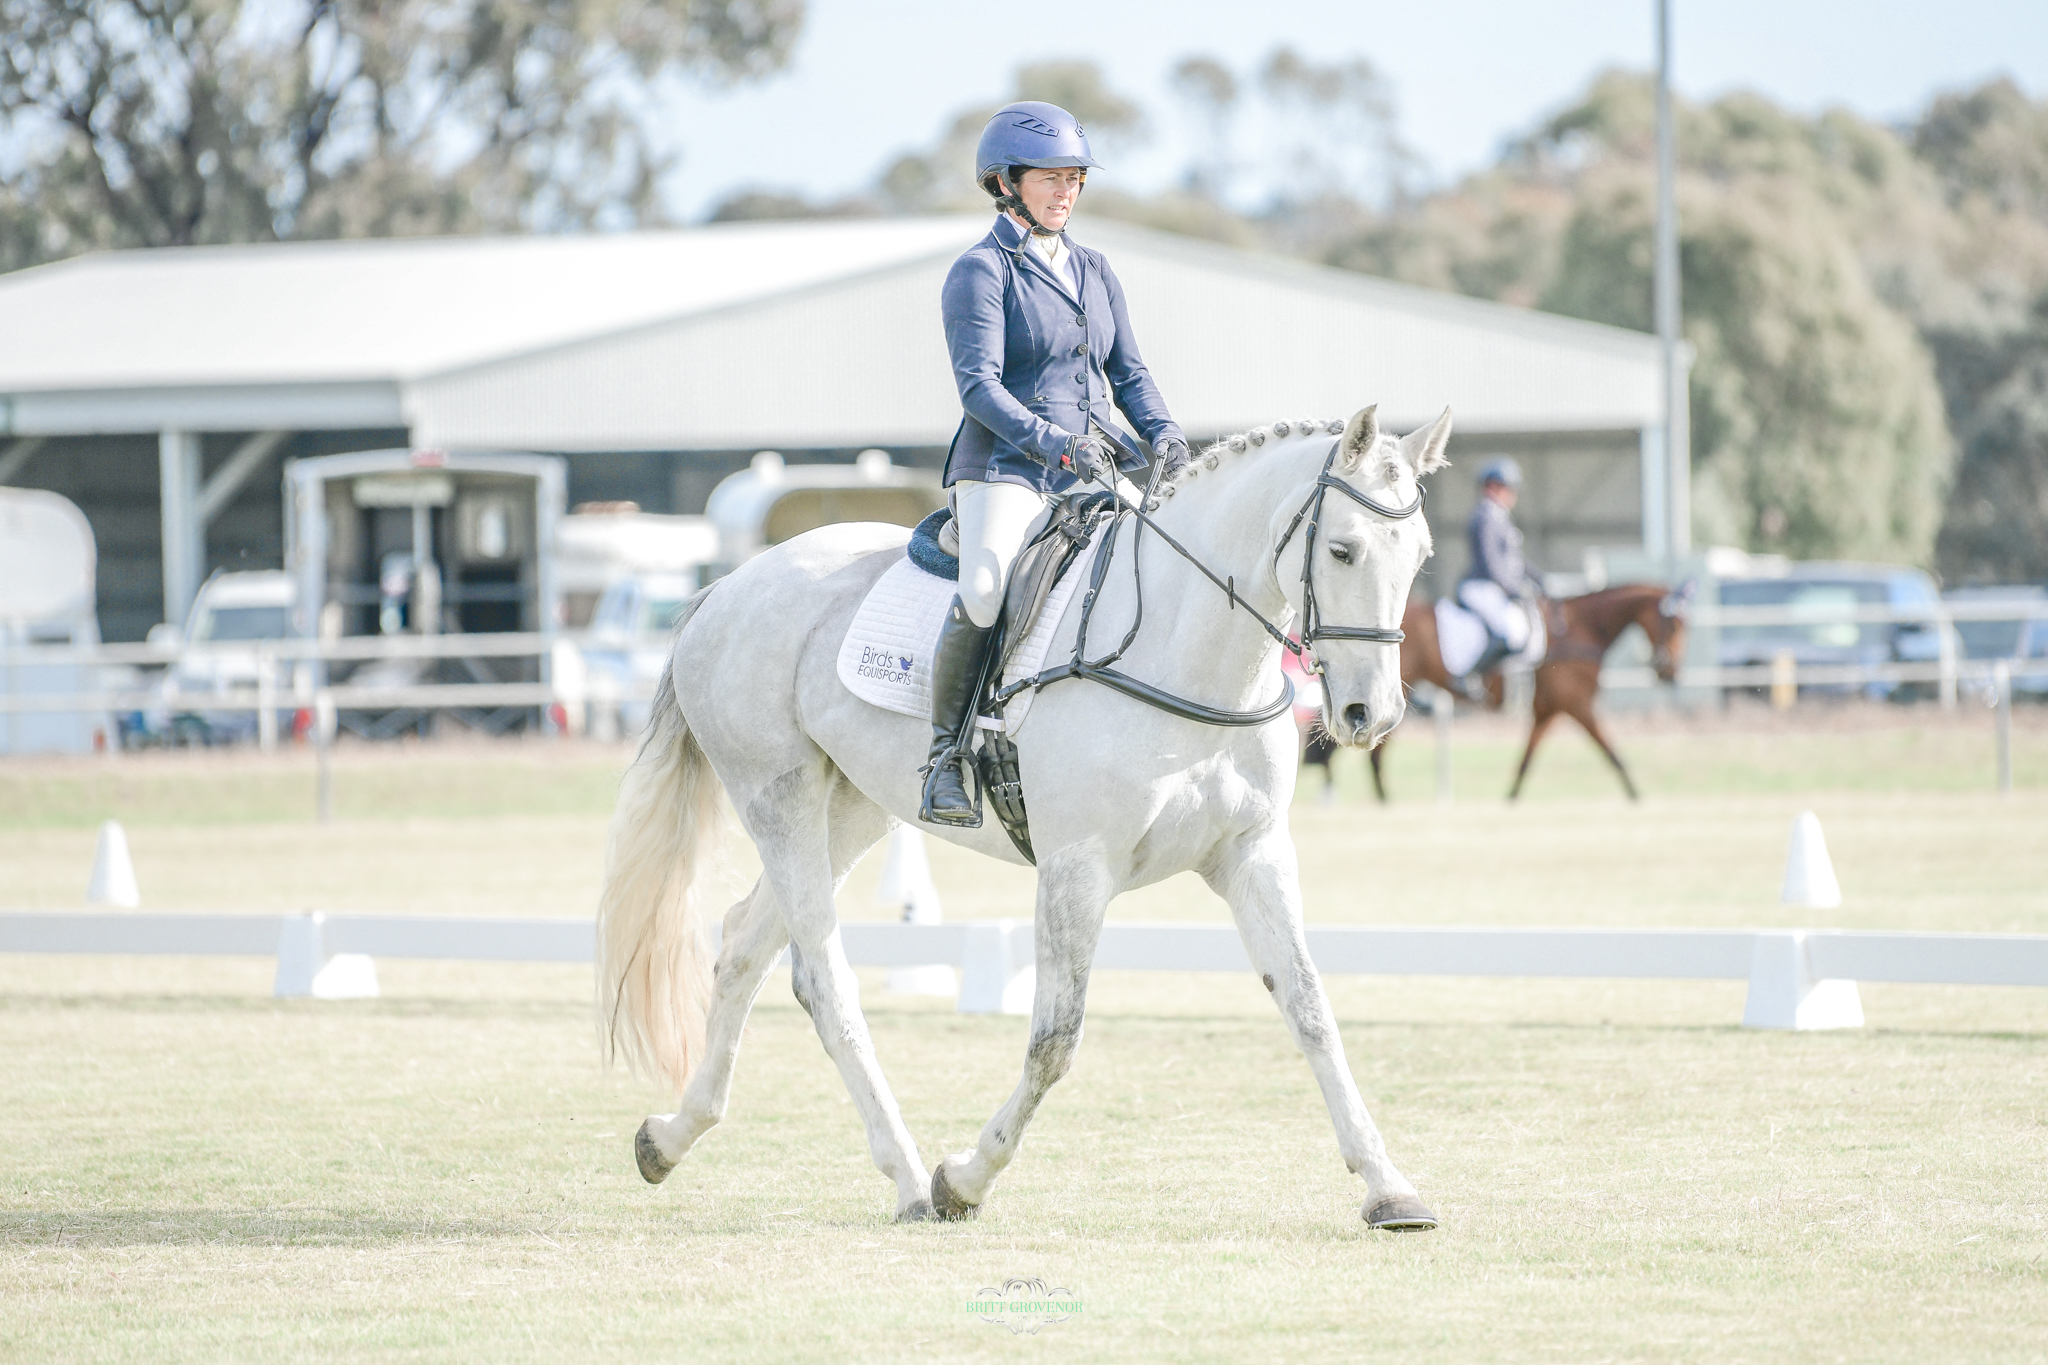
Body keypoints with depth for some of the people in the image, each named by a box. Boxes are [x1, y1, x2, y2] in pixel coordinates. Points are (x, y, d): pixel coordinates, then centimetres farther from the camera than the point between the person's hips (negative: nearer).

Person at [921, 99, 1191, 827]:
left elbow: (1128, 373, 19)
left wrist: (1164, 434, -2)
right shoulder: (981, 272, -2)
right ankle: (945, 753, -19)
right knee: (983, 593, -32)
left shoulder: (1094, 272, 19)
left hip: (1094, 468, 6)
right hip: (1004, 467, -6)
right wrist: (1053, 442, -26)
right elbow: (979, 384, -12)